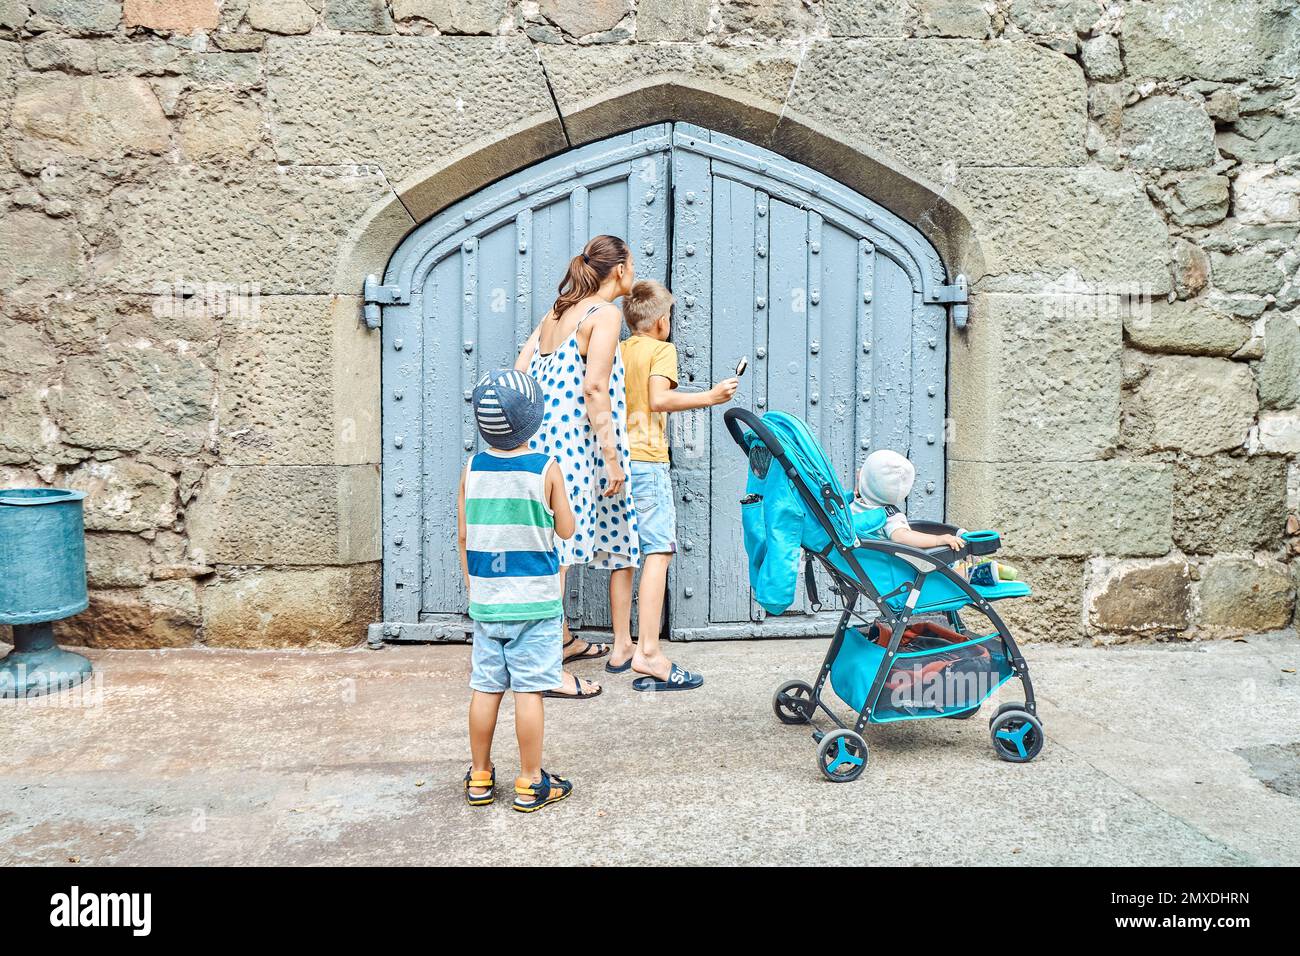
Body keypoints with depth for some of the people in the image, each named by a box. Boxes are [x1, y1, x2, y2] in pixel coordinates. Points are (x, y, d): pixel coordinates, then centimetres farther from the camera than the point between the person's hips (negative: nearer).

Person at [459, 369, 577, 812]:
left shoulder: (473, 467, 0)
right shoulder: (546, 468, -9)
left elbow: (462, 536, 5)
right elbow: (566, 530, -1)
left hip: (485, 600, 4)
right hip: (534, 600, -3)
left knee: (485, 688, 11)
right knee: (529, 691, 2)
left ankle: (480, 777, 23)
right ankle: (530, 783, 12)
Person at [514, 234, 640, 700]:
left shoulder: (557, 312, 18)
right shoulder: (605, 313, -6)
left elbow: (520, 372, 13)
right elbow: (594, 387, -16)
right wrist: (613, 457, -15)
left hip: (543, 440, 9)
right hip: (574, 445, -9)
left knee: (556, 547, 17)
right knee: (559, 549, -6)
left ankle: (562, 639, 31)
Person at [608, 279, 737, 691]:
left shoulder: (618, 351, 16)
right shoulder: (661, 349, -2)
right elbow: (659, 399, -17)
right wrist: (710, 397, -13)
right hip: (647, 461, -8)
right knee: (658, 551, -11)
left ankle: (621, 647, 16)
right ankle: (649, 654, -18)